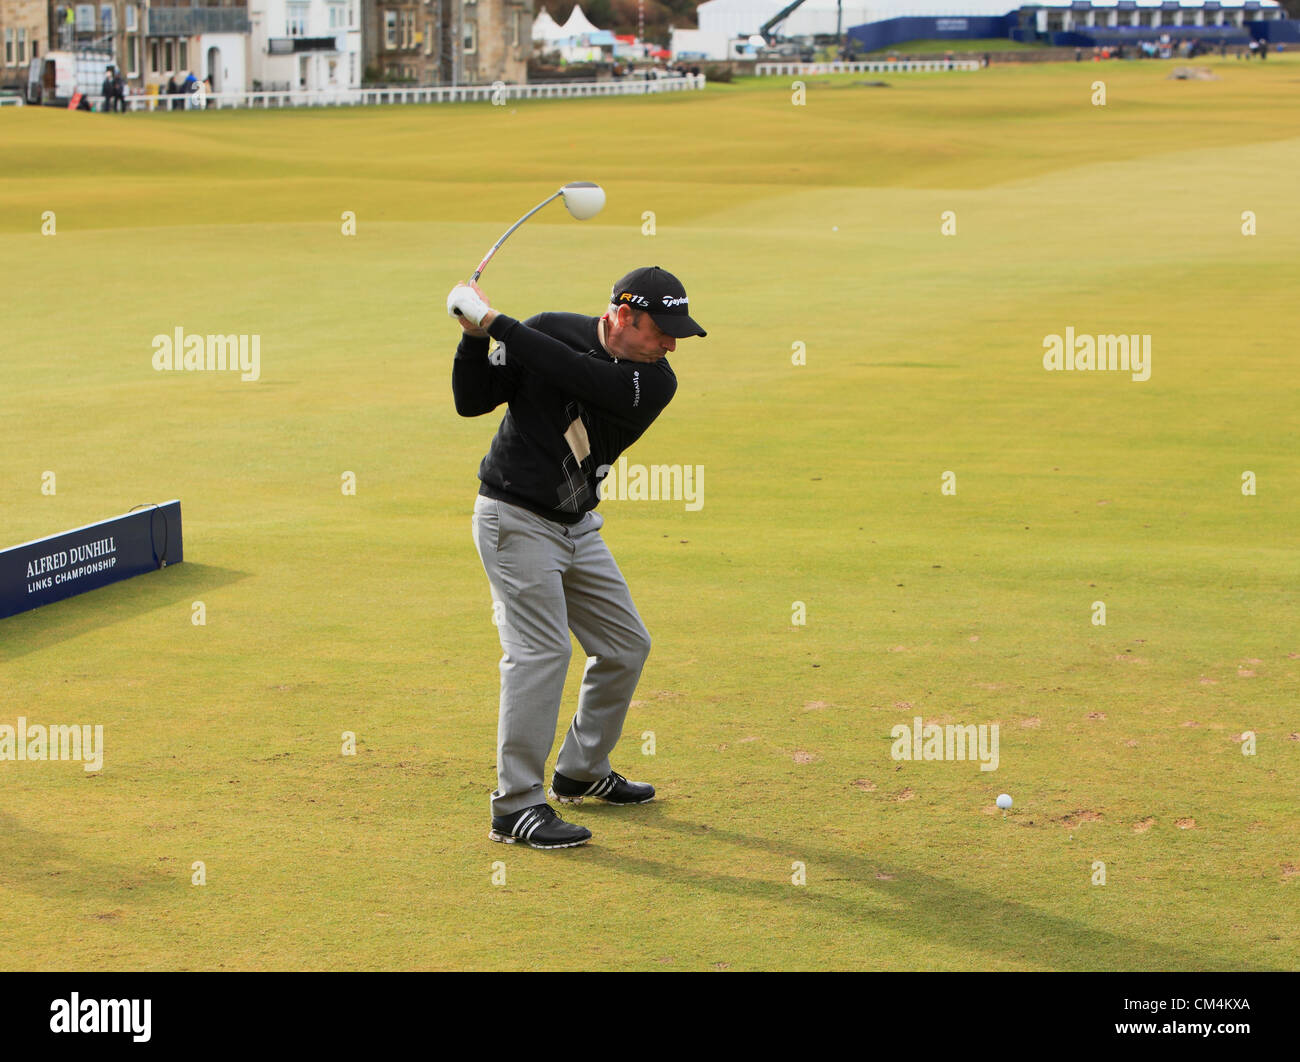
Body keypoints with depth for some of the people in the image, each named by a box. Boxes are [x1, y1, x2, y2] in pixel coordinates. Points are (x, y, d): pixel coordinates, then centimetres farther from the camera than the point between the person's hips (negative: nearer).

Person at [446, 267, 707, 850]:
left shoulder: (655, 382, -8)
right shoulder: (550, 330, -11)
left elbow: (575, 374, -25)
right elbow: (472, 401, -7)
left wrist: (494, 322, -27)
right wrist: (473, 337, -24)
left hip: (578, 527, 6)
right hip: (516, 519, -6)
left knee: (626, 647, 11)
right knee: (541, 649, -16)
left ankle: (581, 773, 30)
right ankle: (515, 806, -13)